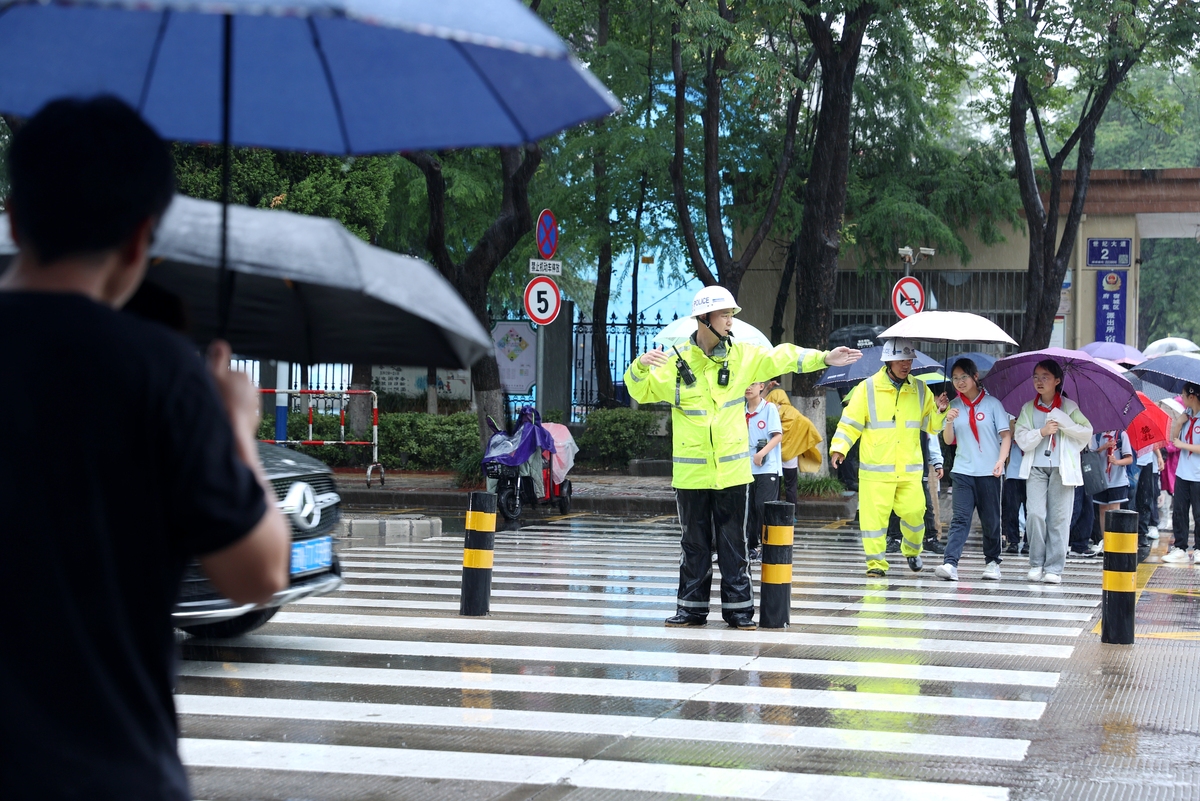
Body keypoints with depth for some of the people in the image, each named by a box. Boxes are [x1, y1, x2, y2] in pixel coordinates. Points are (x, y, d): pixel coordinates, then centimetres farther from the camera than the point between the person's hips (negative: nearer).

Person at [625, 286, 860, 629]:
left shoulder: (742, 355, 3)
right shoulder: (676, 361, -4)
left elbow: (781, 358, 13)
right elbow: (640, 392, -1)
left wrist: (824, 358, 10)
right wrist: (640, 366, -21)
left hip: (732, 469, 1)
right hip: (691, 471, -1)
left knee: (734, 542, 5)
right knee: (694, 543, 7)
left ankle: (738, 608, 11)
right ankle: (692, 607, 15)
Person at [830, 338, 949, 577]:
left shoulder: (920, 390, 11)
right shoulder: (868, 388, 0)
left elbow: (930, 425, 16)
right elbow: (850, 422, 1)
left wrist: (938, 411, -4)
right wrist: (839, 448, -11)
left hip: (909, 469, 2)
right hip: (876, 469, -2)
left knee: (914, 512, -2)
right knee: (874, 515, -5)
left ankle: (912, 550, 26)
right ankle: (876, 562, 6)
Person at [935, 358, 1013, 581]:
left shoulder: (992, 403, 0)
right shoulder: (954, 406, 8)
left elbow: (1006, 435, -2)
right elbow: (948, 440, 5)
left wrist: (1001, 460, -16)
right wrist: (949, 422, -14)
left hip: (989, 471, -1)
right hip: (963, 470, 1)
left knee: (991, 519, 7)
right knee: (960, 518, -9)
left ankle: (992, 561, 21)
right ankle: (950, 563, -20)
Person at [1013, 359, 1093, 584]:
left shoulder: (1069, 407, 8)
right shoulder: (1028, 409, 12)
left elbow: (1087, 432, 2)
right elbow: (1021, 439, 4)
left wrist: (1064, 423, -9)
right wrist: (1042, 432, -12)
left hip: (1062, 468, -1)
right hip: (1036, 467, 1)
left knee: (1059, 518, -4)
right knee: (1035, 514, -12)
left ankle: (1054, 568, 0)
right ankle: (1036, 563, 1)